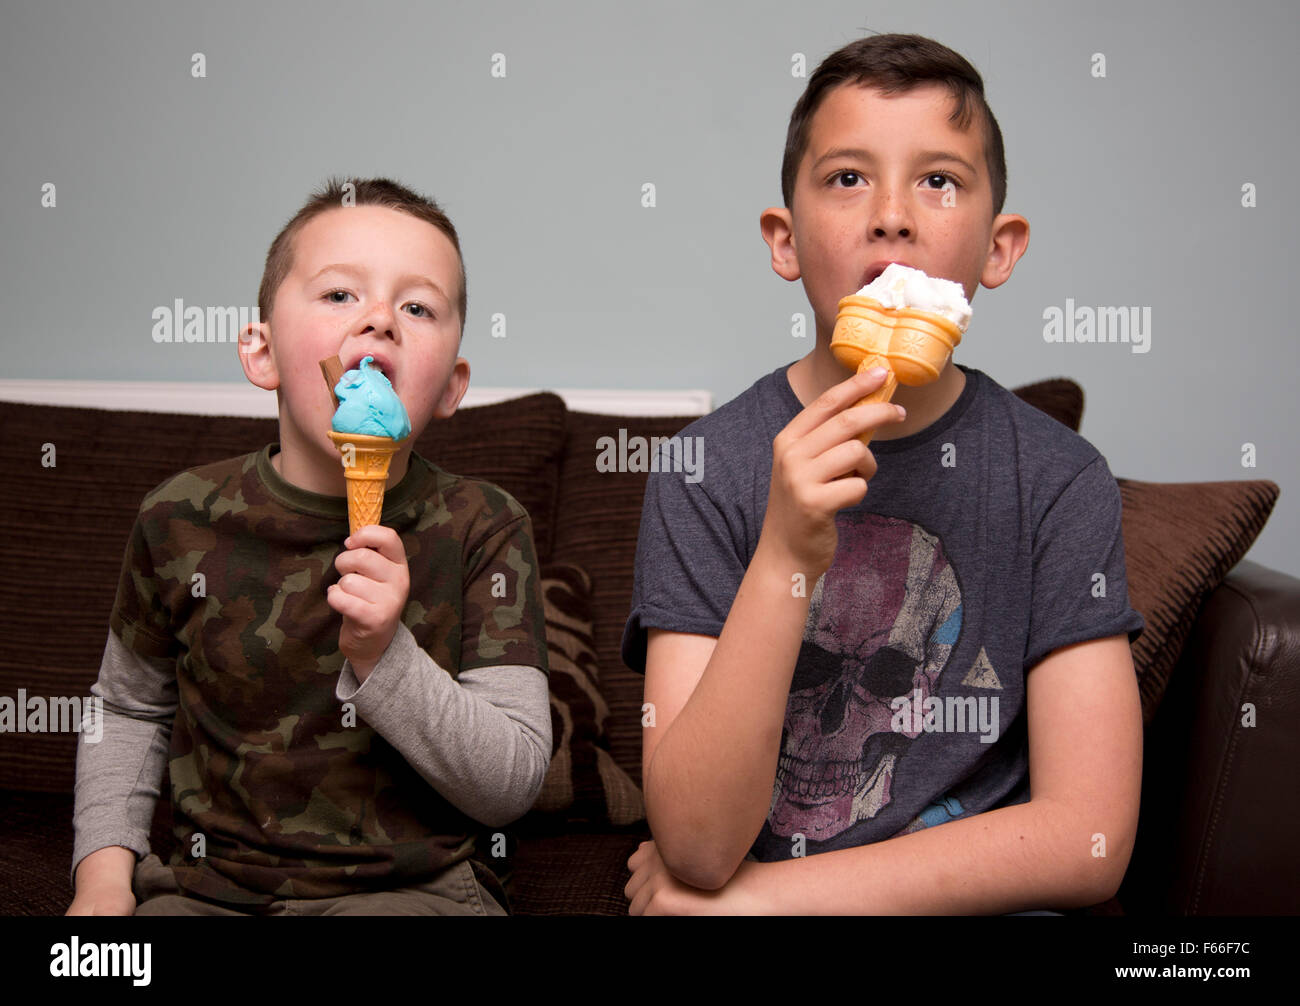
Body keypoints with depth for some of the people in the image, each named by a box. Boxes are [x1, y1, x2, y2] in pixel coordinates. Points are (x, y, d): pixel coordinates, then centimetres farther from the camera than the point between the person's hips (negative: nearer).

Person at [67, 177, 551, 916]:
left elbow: (515, 783, -7)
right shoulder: (185, 520, 2)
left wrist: (384, 656, -20)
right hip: (209, 883, 2)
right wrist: (105, 869, 6)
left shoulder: (483, 530, -4)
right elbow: (130, 708, 19)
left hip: (412, 886, -1)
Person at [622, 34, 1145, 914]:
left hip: (979, 903, 1)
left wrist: (753, 893, -11)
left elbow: (1088, 838, -7)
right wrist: (784, 561, -25)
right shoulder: (709, 466, -5)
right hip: (741, 898, -1)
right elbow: (696, 844, -12)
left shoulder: (1061, 479, -3)